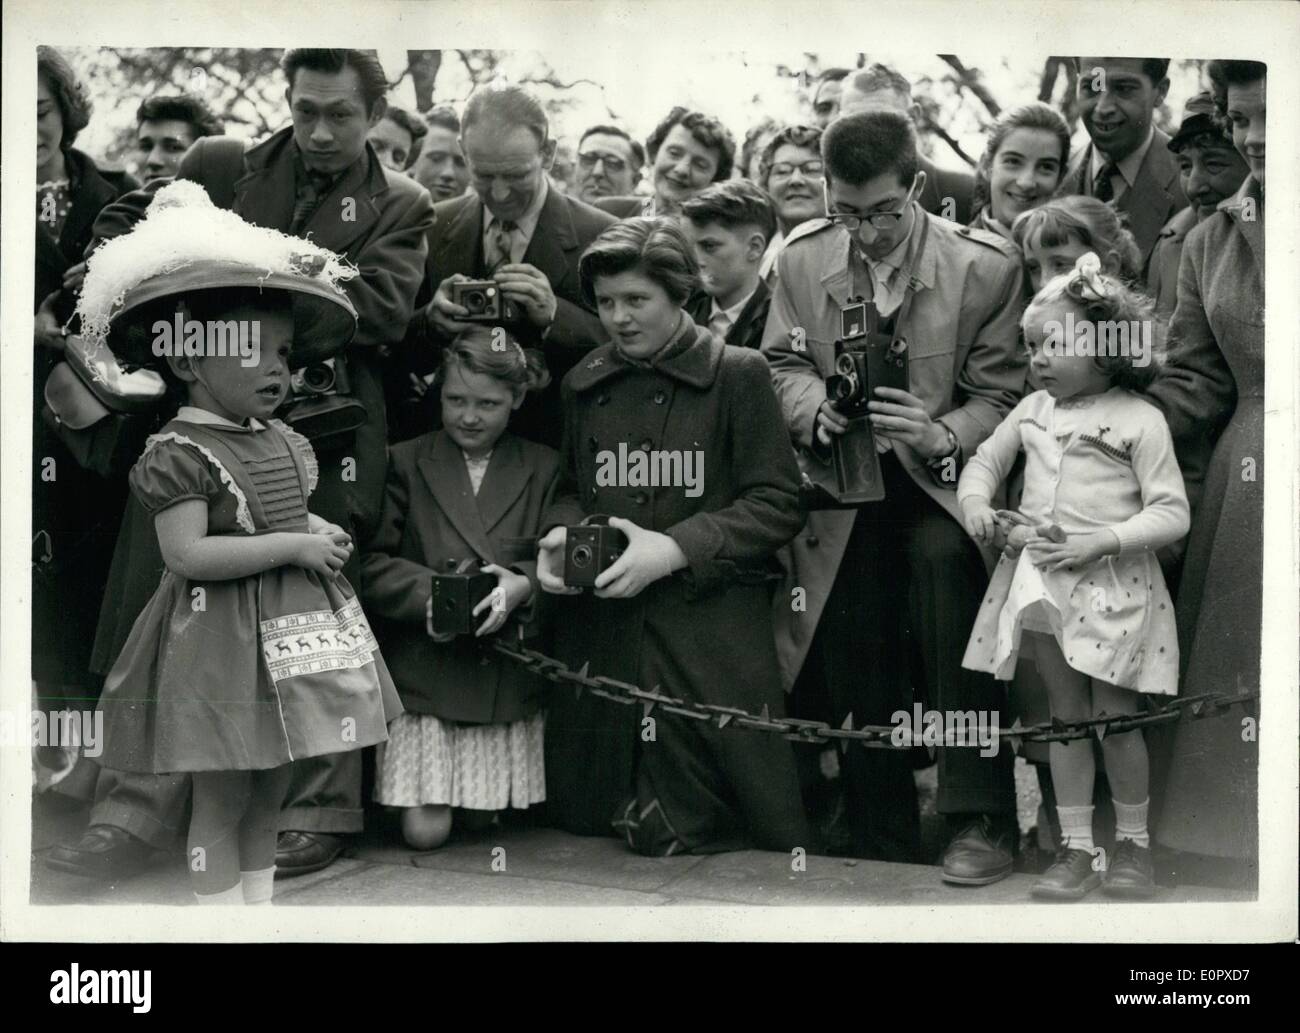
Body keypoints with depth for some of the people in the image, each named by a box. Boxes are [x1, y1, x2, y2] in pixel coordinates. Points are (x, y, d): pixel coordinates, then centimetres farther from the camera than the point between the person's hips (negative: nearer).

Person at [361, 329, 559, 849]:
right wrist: (427, 592, -19)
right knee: (425, 831, -3)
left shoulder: (544, 469, 8)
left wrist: (522, 584, -20)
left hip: (507, 681, 1)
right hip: (422, 673, -1)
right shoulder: (405, 463, 4)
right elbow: (371, 562, -2)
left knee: (483, 821, 6)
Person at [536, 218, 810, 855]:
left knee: (673, 835, -8)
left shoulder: (737, 375, -2)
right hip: (601, 636, 5)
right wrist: (559, 533, -2)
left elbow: (776, 505, -7)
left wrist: (675, 548, -17)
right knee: (580, 817, 6)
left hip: (709, 642, -5)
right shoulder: (584, 385, 14)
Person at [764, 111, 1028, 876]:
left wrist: (941, 434, -25)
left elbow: (1002, 397, -5)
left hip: (940, 483, -3)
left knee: (944, 556, -34)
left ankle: (982, 818, -25)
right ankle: (885, 851, 20)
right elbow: (784, 366, 11)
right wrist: (815, 408, -12)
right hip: (843, 496, 3)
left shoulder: (987, 266, -7)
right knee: (854, 674, -2)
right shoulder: (803, 260, 2)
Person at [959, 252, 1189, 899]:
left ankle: (1133, 842, 22)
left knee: (1114, 718, 3)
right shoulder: (1033, 409, 7)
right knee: (1065, 715, 9)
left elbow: (1171, 513, -10)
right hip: (1041, 576, 5)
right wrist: (975, 500, -2)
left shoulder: (1139, 420, -9)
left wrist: (1099, 542, -20)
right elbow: (986, 460, 20)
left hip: (1112, 584, -4)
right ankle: (1075, 849, 16)